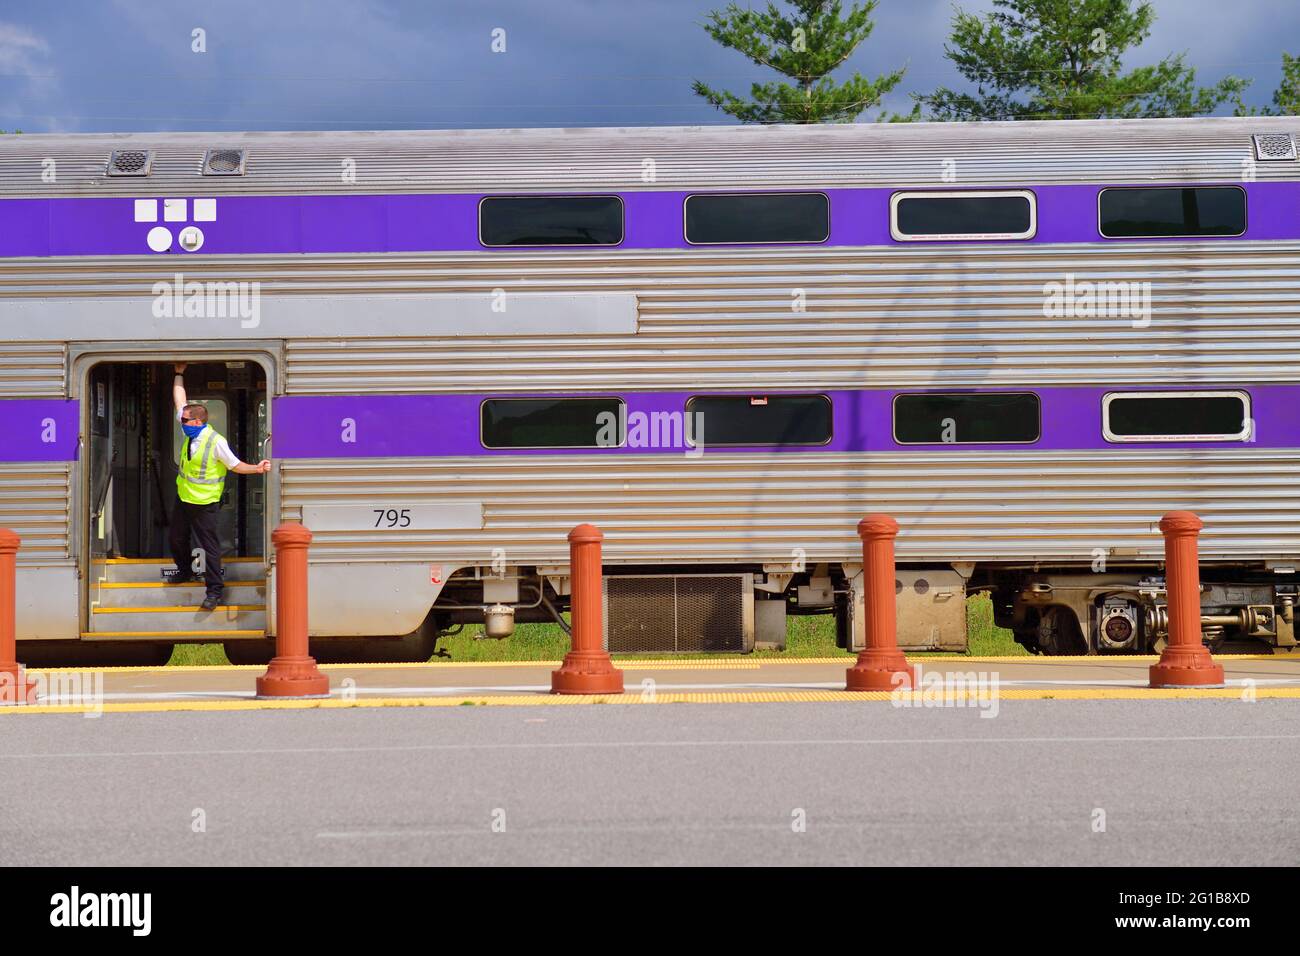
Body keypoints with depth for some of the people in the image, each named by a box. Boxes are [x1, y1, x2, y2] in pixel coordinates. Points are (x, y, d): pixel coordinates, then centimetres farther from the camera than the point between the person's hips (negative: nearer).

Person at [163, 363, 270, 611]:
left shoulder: (216, 442, -21)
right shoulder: (191, 432, -2)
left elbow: (235, 465, -11)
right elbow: (180, 400, 10)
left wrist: (256, 469, -26)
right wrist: (179, 374, 15)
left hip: (204, 504, -8)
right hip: (183, 498, 8)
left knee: (209, 544, -4)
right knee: (177, 538, 21)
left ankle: (214, 589, 1)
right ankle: (185, 571, 44)